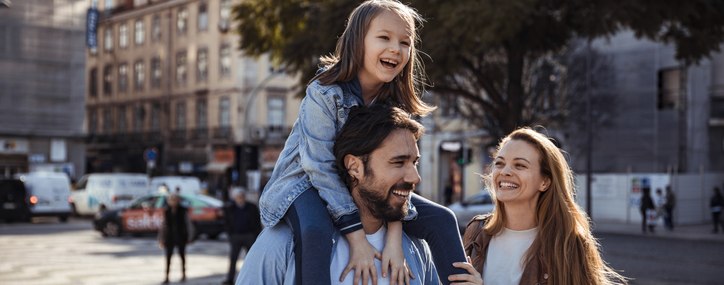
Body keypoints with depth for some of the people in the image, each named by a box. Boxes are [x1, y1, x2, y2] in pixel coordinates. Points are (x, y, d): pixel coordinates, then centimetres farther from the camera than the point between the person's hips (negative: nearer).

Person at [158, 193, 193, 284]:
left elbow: (188, 223, -1)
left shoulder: (183, 210, -5)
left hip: (181, 236, -1)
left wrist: (189, 236, -4)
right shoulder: (166, 211, 1)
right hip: (169, 236, 1)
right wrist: (161, 238, 4)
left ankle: (183, 274, 23)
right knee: (168, 256, -3)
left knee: (182, 255, 10)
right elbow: (164, 225, 5)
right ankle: (167, 277, -4)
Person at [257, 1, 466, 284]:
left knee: (441, 219, -7)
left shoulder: (397, 103, -7)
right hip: (307, 182, -5)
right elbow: (320, 167, -25)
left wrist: (394, 238, -23)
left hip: (365, 186, 5)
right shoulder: (325, 93, -23)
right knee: (316, 232, -38)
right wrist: (357, 237, -29)